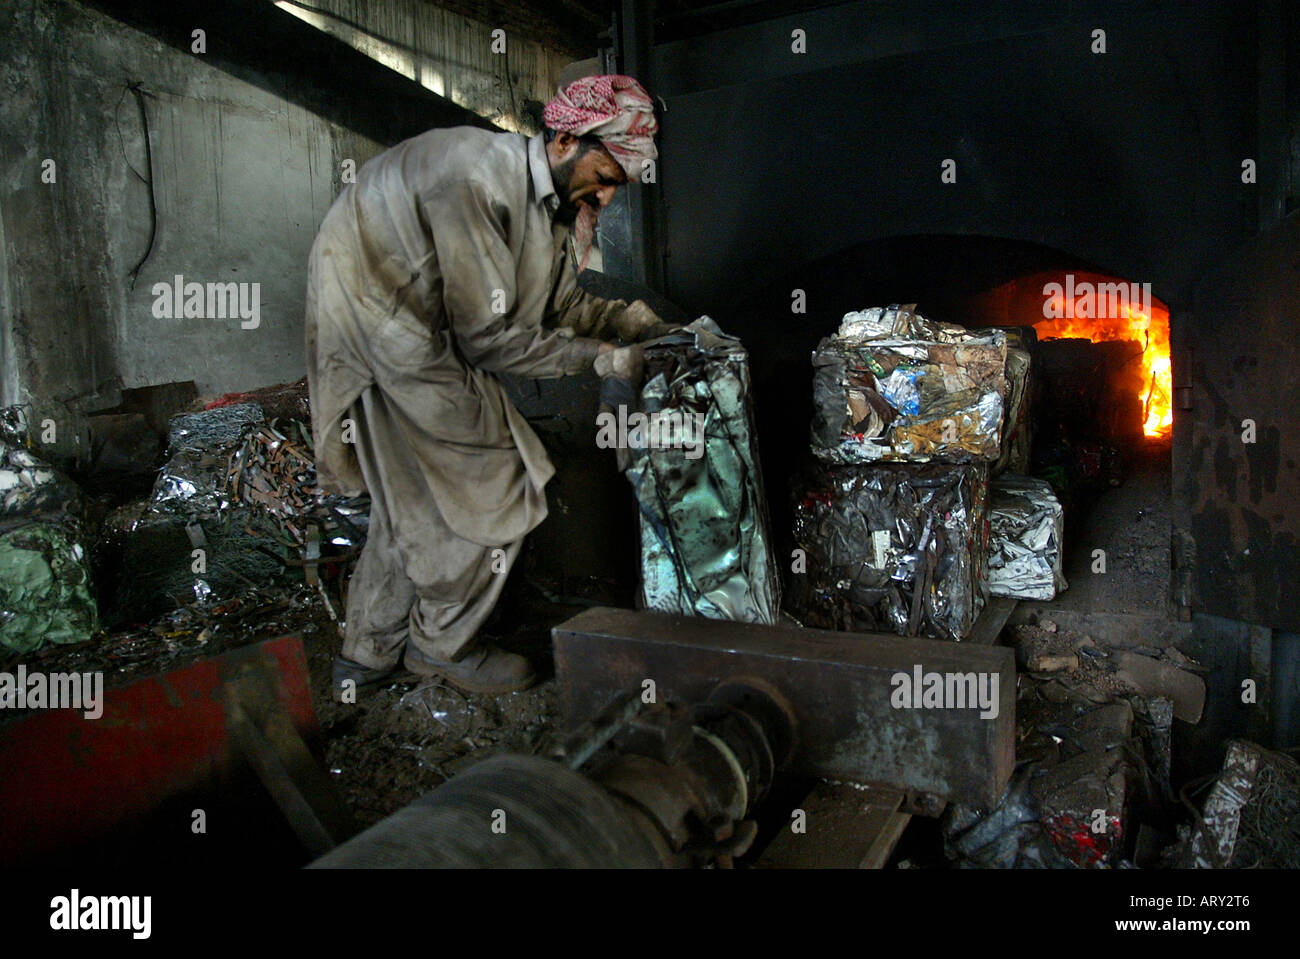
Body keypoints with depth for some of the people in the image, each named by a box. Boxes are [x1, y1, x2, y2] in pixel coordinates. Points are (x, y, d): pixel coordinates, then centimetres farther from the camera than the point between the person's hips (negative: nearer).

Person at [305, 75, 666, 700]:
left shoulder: (551, 194, 4)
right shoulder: (477, 176, -26)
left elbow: (563, 302, 9)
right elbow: (489, 335, -25)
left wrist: (635, 321, -4)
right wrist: (595, 357, -19)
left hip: (425, 336, 10)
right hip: (381, 324, -10)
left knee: (413, 497, 16)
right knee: (494, 484, -5)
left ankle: (367, 655, 31)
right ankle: (441, 644, 16)